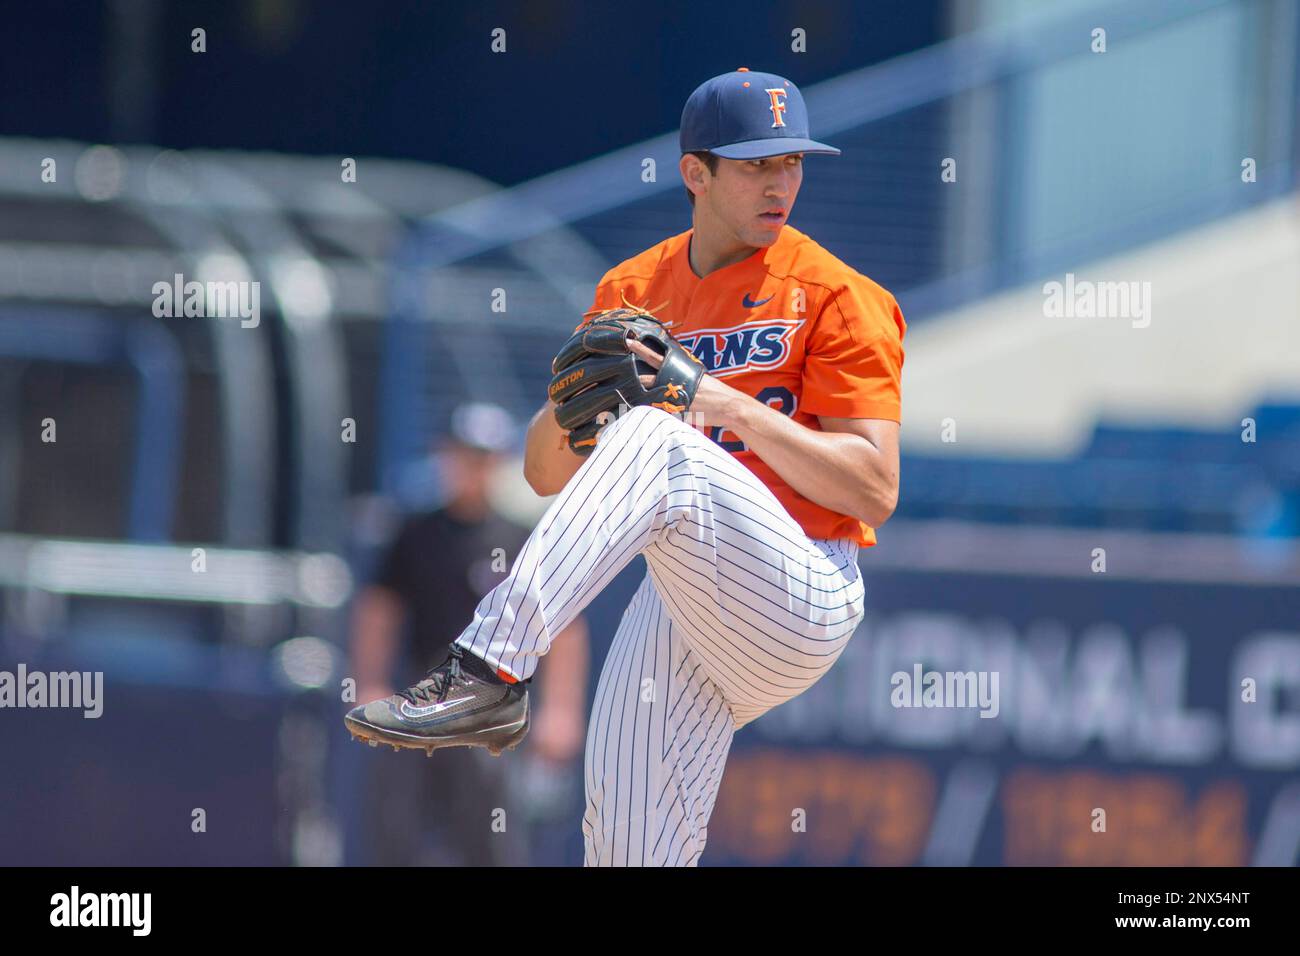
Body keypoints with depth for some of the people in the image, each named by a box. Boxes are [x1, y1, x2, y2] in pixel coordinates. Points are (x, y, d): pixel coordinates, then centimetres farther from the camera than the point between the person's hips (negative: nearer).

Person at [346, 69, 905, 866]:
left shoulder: (838, 298, 0)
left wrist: (729, 405, -17)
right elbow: (548, 475, 17)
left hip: (801, 609, -5)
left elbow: (874, 494, -9)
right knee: (629, 846, -10)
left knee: (652, 441, -29)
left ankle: (490, 673, -36)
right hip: (683, 606, 5)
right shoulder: (632, 292, 16)